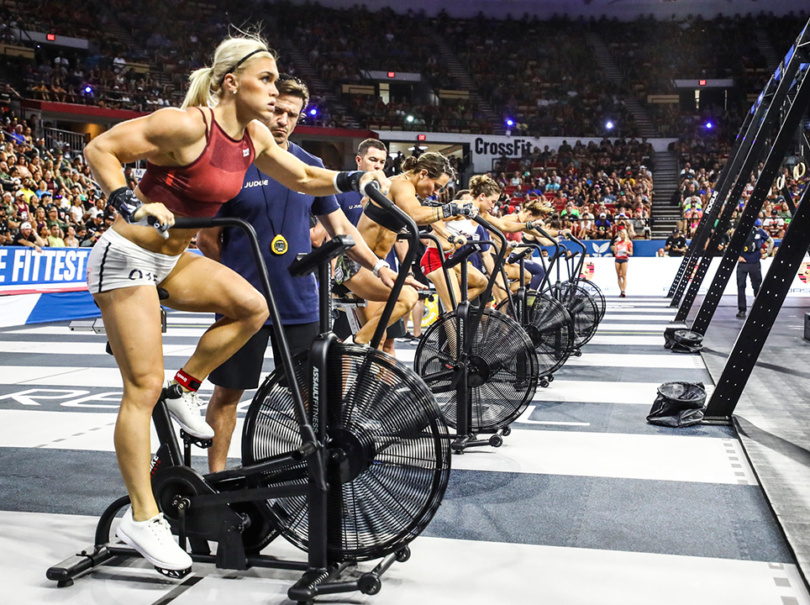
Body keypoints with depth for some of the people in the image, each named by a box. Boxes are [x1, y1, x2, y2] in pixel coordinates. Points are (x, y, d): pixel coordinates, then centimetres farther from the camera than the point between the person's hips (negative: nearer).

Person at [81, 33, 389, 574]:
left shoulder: (254, 137, 1)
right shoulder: (187, 124, -21)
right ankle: (142, 518, 3)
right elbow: (100, 149, -15)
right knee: (144, 387, -7)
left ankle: (183, 389, 8)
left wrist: (355, 179, -4)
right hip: (126, 258, -7)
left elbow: (302, 177, 12)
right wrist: (130, 204, -29)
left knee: (253, 307, -12)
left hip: (172, 259, 7)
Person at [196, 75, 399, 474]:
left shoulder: (310, 166, 8)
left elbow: (339, 226, 12)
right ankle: (216, 475, 21)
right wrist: (239, 277, 1)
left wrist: (378, 267, 5)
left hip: (299, 302, 3)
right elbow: (207, 237, 1)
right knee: (228, 392, 6)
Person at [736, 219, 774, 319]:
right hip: (742, 263, -1)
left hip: (755, 264, 1)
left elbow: (771, 241, 15)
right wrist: (738, 256, -3)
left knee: (757, 286, 6)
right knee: (741, 286, -4)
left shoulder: (760, 232, -1)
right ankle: (742, 310, 3)